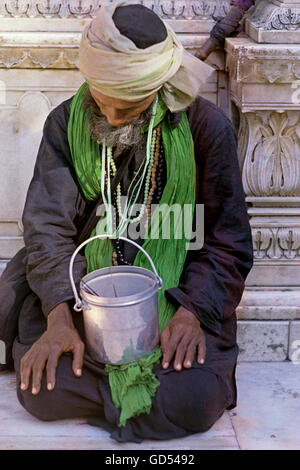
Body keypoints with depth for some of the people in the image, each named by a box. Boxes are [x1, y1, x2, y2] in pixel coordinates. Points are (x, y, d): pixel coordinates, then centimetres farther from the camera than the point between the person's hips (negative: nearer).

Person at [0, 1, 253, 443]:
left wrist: (193, 311, -20)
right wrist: (59, 314, -22)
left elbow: (228, 241, -4)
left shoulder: (207, 126, -7)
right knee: (40, 389, -20)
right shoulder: (67, 122, -2)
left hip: (178, 288, 0)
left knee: (198, 402, -22)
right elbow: (49, 223, -7)